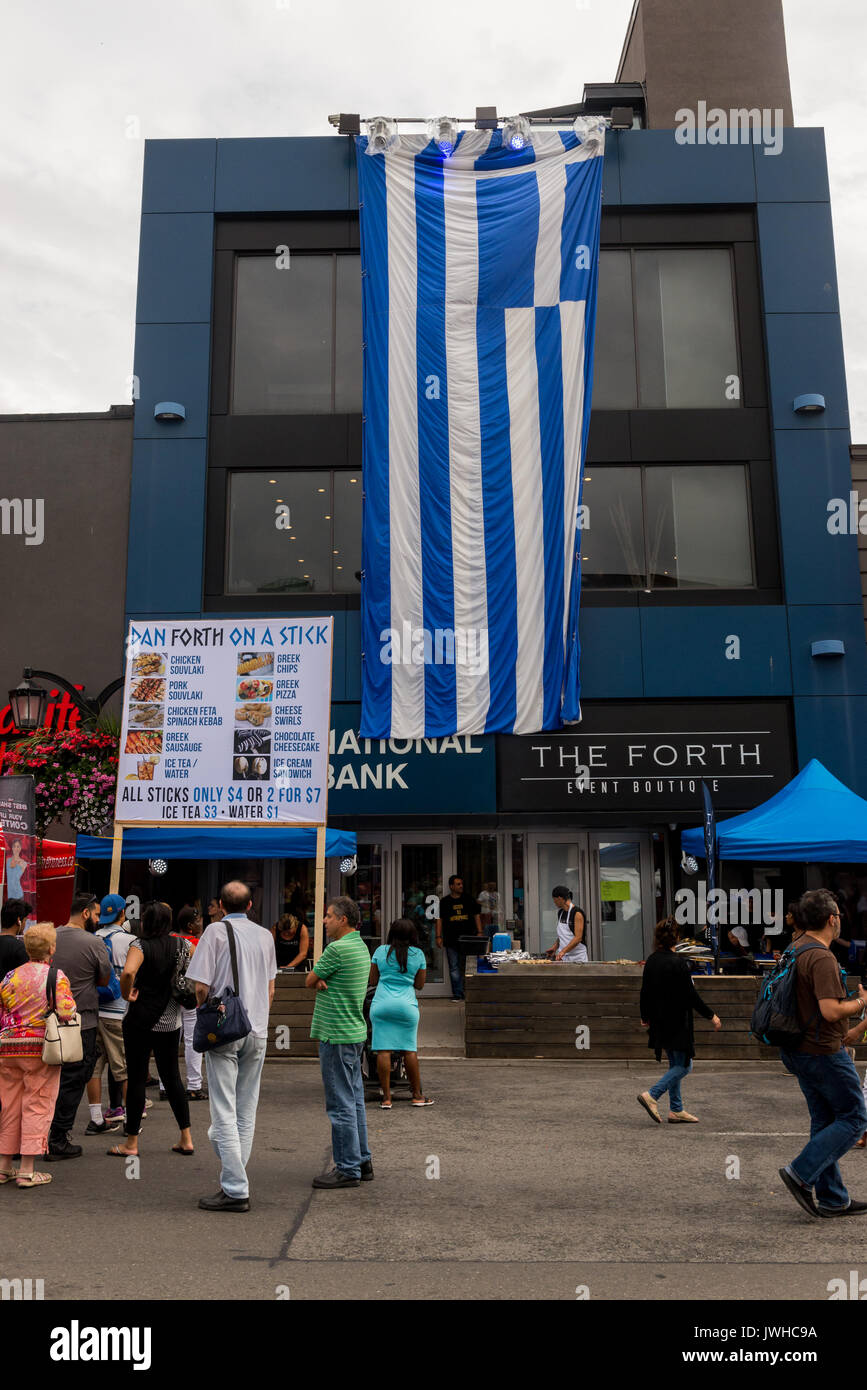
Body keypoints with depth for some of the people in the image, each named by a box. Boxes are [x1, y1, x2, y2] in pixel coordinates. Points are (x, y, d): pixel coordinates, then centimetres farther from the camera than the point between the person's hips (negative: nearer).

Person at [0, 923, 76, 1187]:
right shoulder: (56, 976, -7)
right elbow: (66, 1011, -17)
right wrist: (71, 1004, 4)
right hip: (42, 1048, -5)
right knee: (37, 1106, 2)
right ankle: (27, 1171, 3)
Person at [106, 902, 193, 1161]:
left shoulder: (141, 945, -12)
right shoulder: (181, 945, 3)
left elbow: (128, 971, -31)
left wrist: (126, 994, -15)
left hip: (140, 1019, -5)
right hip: (170, 1021, 5)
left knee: (136, 1078, 5)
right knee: (171, 1076, 14)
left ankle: (131, 1143, 13)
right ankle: (186, 1139, 16)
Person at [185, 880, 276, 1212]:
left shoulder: (216, 931, -7)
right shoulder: (265, 935, 9)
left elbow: (201, 987, -11)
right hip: (258, 1032, 5)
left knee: (224, 1113, -1)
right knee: (246, 1113, 12)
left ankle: (235, 1191, -1)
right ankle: (234, 1181, 18)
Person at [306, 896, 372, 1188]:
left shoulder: (337, 949, -18)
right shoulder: (361, 947, 13)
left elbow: (309, 982, -8)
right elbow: (316, 981, 13)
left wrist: (317, 980, 11)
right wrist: (322, 981, -9)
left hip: (336, 1036, -10)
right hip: (355, 1033, 10)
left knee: (341, 1104, -3)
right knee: (354, 1100, 14)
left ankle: (347, 1169, 3)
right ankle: (362, 1161, 21)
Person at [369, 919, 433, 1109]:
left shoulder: (380, 951, 3)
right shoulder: (418, 954, 2)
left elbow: (373, 980, 9)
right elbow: (420, 984, 8)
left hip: (381, 1004, 0)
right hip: (407, 1004, 0)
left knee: (383, 1050, 1)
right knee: (410, 1050, 8)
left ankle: (386, 1097, 3)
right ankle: (417, 1095, 17)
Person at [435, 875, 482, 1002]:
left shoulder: (469, 899, 8)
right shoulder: (444, 901, 5)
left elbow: (477, 915, 10)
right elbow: (439, 919, 5)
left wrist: (479, 932, 1)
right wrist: (439, 936, -3)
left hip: (467, 938, 1)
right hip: (451, 939, 0)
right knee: (454, 967, 3)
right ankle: (457, 994, 9)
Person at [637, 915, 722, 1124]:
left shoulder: (651, 960, 4)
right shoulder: (677, 963, -19)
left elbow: (645, 992, 12)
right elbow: (691, 995, -16)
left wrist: (645, 1016, 25)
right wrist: (711, 1016, -5)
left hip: (660, 1022, 8)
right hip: (677, 1023, -8)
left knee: (675, 1065, 17)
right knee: (684, 1065, 2)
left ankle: (676, 1110, 19)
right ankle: (651, 1095, -8)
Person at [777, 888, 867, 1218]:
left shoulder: (795, 951, 11)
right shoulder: (822, 958, -21)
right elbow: (830, 1010, -29)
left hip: (800, 1051, 9)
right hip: (824, 1052, -9)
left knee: (825, 1122, 14)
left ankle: (832, 1198, 20)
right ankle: (802, 1172, -2)